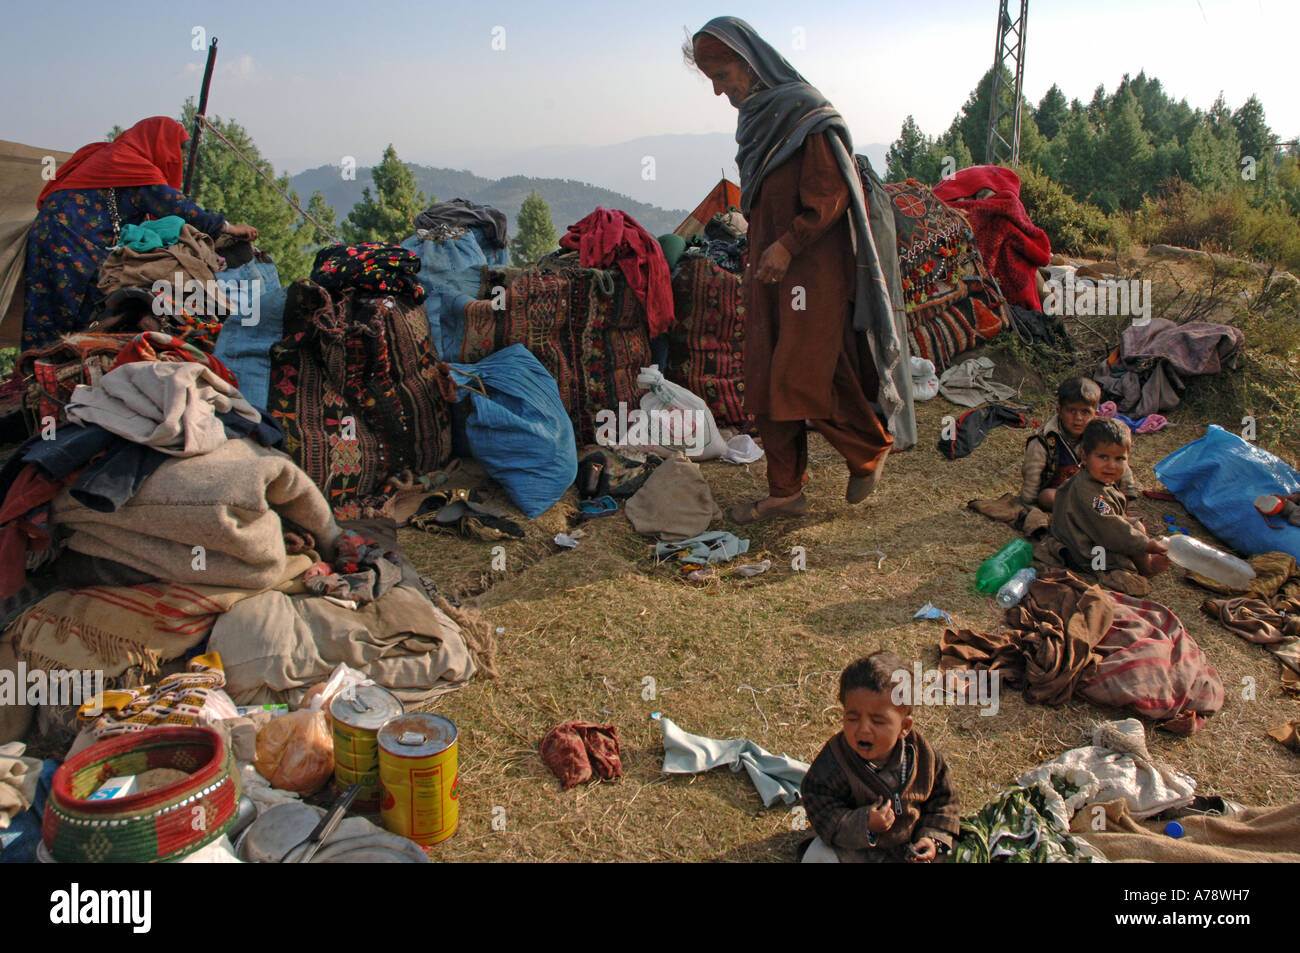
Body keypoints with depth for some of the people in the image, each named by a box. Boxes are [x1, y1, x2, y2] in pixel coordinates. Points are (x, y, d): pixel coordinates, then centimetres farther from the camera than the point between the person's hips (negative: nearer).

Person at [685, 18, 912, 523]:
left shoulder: (807, 115, -10)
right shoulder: (756, 118, 14)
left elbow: (833, 196, -15)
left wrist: (788, 245, -20)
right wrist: (757, 260, 15)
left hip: (812, 272, -8)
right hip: (768, 272, 8)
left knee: (802, 381, -7)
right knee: (765, 385, 6)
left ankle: (871, 449, 18)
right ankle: (786, 492, 15)